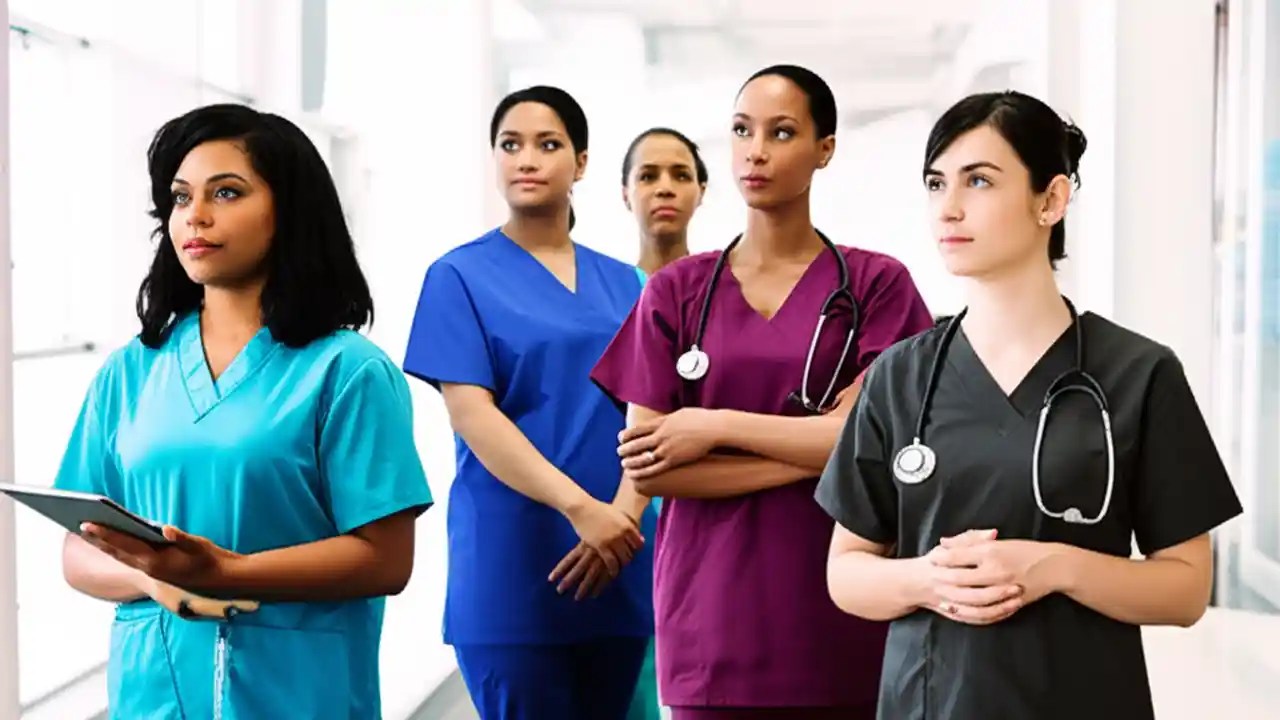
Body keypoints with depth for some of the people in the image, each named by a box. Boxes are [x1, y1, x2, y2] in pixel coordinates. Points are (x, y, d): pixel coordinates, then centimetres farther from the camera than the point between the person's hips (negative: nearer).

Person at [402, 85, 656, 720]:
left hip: (619, 566, 4)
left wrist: (624, 516, -14)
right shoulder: (462, 275, 0)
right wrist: (579, 507, -20)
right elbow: (471, 414, -10)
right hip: (509, 563, -4)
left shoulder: (622, 283, 11)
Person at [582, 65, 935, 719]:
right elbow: (643, 470, -4)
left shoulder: (875, 283, 0)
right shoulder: (675, 292, 5)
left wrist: (717, 426, -9)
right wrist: (818, 452, -10)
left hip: (837, 613, -1)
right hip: (710, 615, 1)